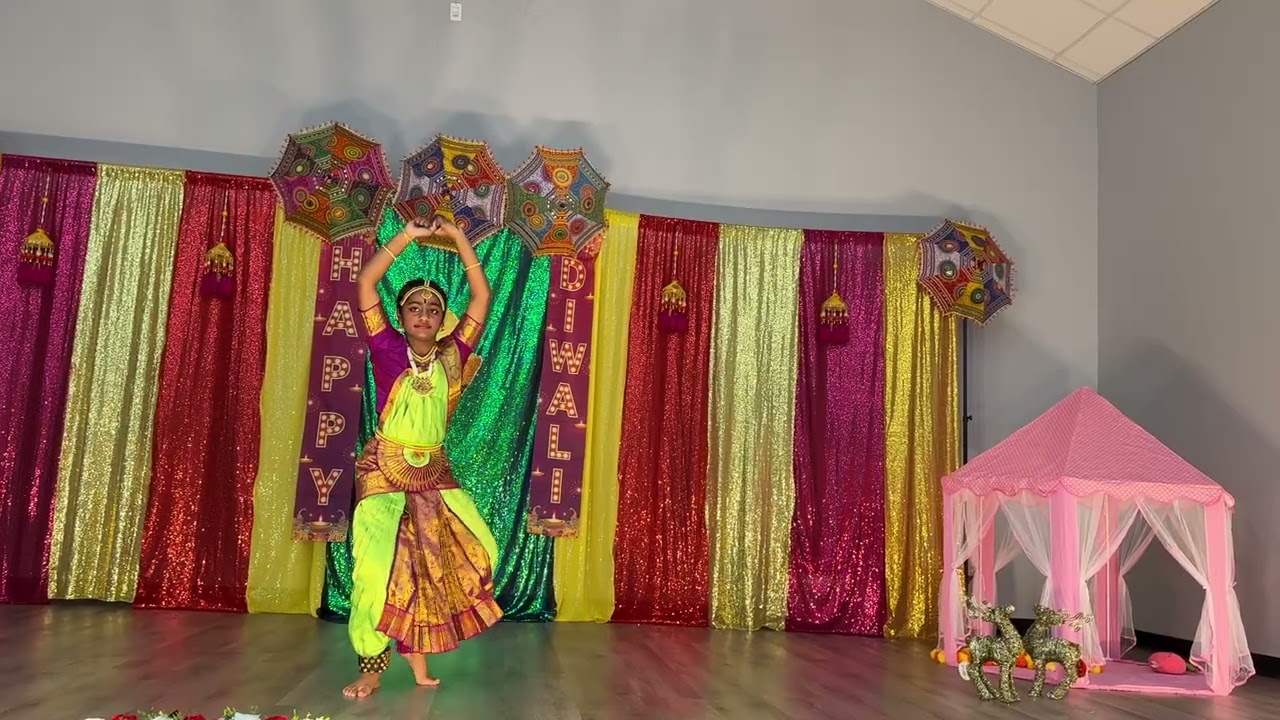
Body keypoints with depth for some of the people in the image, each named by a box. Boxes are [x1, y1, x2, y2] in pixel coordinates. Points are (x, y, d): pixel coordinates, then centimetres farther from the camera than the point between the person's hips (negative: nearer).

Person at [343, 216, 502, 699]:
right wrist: (408, 236, -10)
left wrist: (458, 238, 1)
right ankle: (373, 665, 8)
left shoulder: (452, 356, 3)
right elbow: (365, 284, -10)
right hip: (385, 471, -3)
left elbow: (482, 297, 2)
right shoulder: (388, 350, -3)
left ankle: (416, 649, 17)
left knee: (478, 551, 1)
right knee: (378, 563, -9)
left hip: (435, 474, 4)